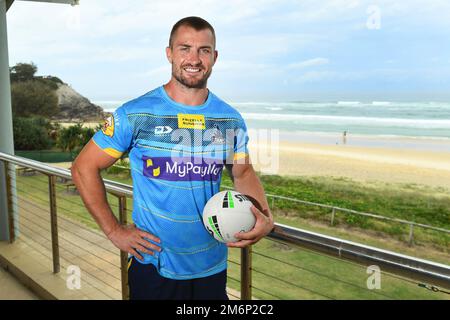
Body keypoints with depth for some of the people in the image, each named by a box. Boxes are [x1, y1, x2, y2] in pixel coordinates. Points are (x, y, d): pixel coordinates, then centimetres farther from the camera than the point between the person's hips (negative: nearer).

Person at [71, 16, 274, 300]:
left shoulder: (231, 120, -2)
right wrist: (114, 231, -9)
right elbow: (84, 167, -5)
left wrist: (265, 218, -8)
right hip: (153, 265, -3)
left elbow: (244, 173, 10)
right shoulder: (135, 115, -12)